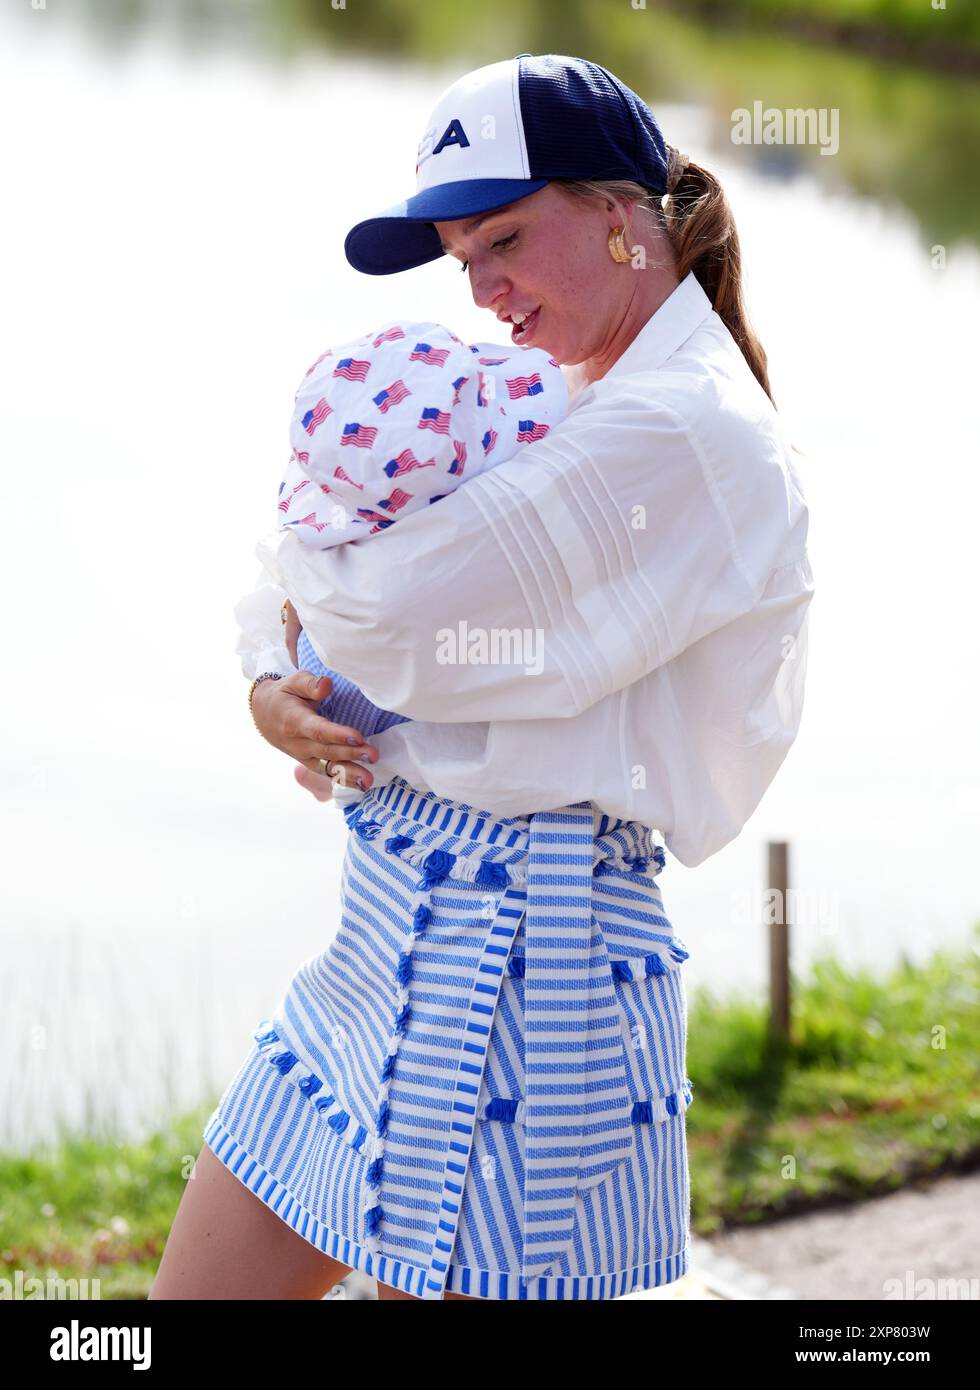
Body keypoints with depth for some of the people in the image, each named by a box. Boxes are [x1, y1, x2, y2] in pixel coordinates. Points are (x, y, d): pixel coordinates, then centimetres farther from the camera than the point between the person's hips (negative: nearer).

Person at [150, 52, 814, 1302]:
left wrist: (306, 566, 2)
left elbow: (389, 612, -21)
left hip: (515, 947, -10)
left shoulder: (682, 429, -15)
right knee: (192, 1295, 11)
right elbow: (296, 577, 20)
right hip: (400, 923, 10)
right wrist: (274, 685, -2)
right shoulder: (573, 412, 16)